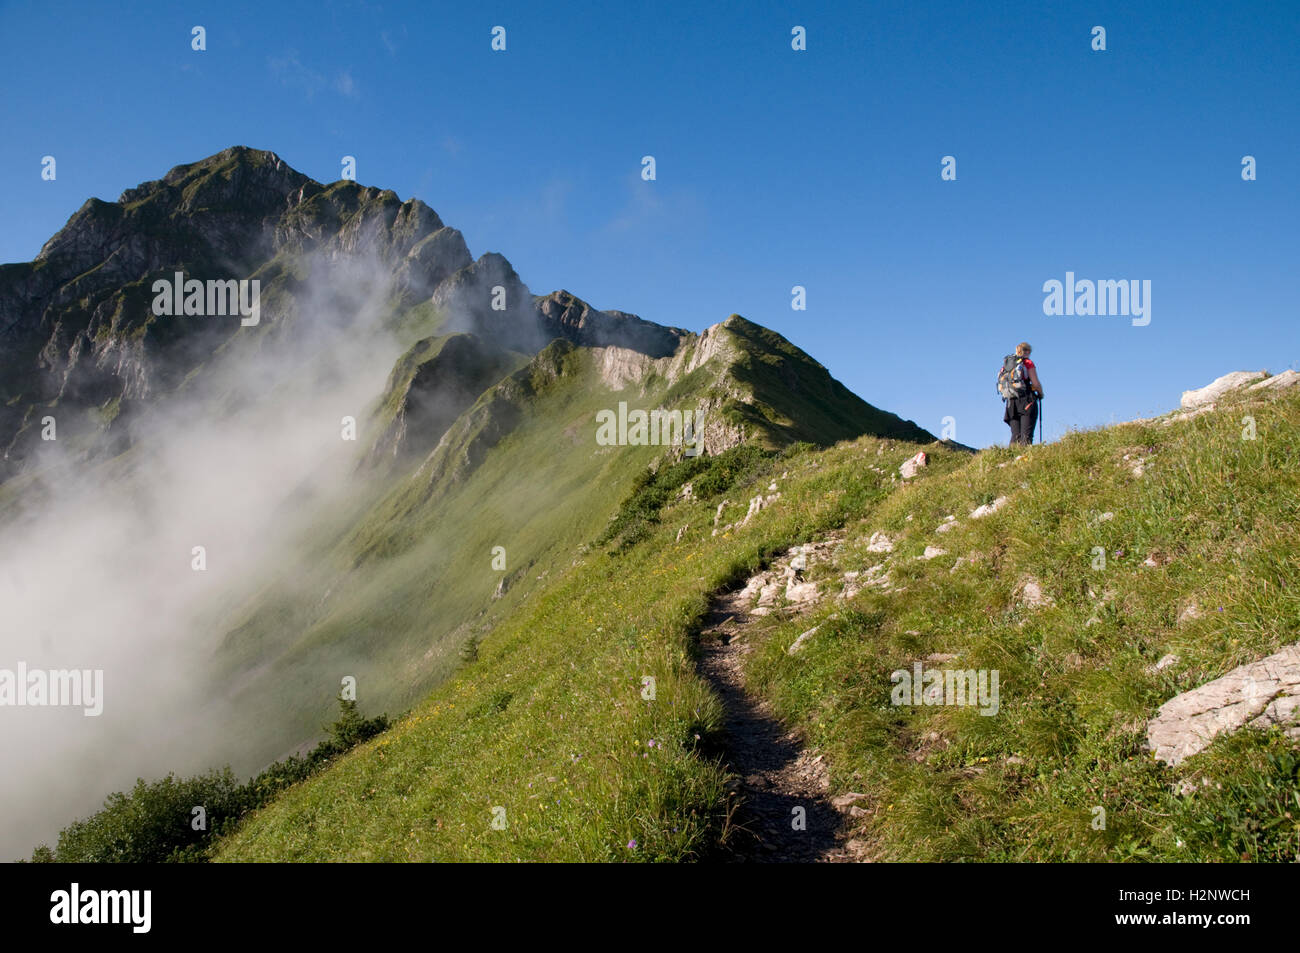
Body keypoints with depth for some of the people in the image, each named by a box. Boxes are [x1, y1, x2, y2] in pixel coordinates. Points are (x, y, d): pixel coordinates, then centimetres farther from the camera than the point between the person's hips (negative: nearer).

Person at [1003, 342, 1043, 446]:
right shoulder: (1028, 363, -1)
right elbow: (1036, 383, -6)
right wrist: (1040, 393, 11)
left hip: (1011, 402, 5)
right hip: (1027, 400, -5)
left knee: (1015, 436, 4)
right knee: (1026, 435, -8)